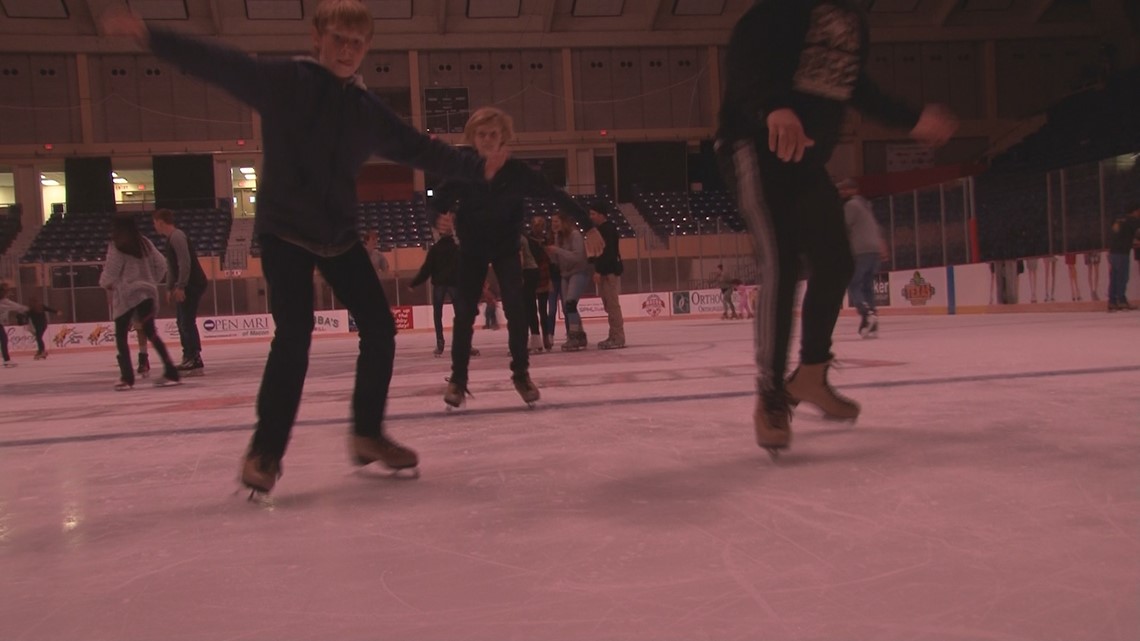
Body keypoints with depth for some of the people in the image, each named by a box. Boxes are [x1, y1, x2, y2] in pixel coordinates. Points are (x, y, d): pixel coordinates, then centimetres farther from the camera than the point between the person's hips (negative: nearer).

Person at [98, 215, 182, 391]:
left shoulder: (117, 246, -8)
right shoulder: (145, 242, 7)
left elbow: (111, 271, -9)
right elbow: (161, 264, 8)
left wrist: (106, 284, 11)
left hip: (126, 294, -5)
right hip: (147, 292, 5)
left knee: (121, 335, 5)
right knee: (150, 332, 12)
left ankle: (127, 377, -2)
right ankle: (171, 372, 5)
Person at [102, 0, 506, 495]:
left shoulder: (370, 112, 5)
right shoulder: (282, 81, -7)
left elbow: (419, 149, 11)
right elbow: (216, 63, -14)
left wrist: (477, 169, 9)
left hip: (339, 235, 5)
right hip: (284, 231, -5)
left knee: (380, 328, 2)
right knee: (294, 334, -17)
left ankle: (367, 434, 20)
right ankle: (264, 452, -3)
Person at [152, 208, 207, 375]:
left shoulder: (177, 237, -12)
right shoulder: (171, 239, 19)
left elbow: (185, 262, -21)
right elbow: (171, 266, 24)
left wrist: (180, 286, -22)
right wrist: (169, 288, 20)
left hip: (193, 284, -10)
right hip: (186, 286, 10)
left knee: (187, 322, -13)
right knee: (182, 321, 15)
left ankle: (195, 361, -15)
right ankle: (188, 357, 22)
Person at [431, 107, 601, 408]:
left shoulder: (517, 171, -19)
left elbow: (557, 196, -15)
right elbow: (440, 204, -19)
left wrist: (588, 224, -15)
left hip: (506, 248, 0)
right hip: (471, 249, 1)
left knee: (515, 309, -11)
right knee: (464, 312, -6)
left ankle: (521, 373, 5)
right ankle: (457, 378, 4)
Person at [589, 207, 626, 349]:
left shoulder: (609, 229, -11)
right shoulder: (598, 229, 18)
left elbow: (609, 252, -20)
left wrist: (599, 271, -24)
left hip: (610, 271, -10)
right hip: (603, 271, 10)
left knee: (612, 305, -10)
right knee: (609, 305, 10)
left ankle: (618, 338, -9)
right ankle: (614, 336, 14)